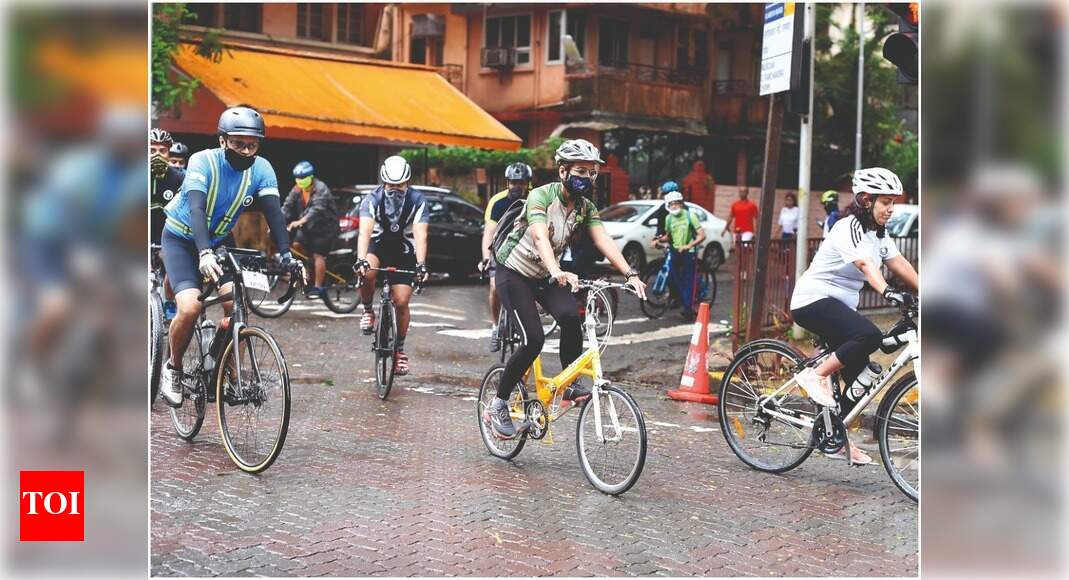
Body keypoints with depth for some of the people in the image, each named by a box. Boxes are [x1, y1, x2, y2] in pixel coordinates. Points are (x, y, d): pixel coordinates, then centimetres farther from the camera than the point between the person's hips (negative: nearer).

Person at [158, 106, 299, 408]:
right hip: (182, 238, -4)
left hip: (220, 240, 4)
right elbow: (197, 208, -39)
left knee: (236, 303, -19)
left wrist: (286, 254, -38)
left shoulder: (261, 169, -16)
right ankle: (173, 368, 3)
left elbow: (273, 212, -23)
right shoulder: (203, 161, -27)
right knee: (190, 307, -23)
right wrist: (204, 253, -54)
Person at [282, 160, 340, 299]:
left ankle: (318, 288, -9)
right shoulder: (297, 190, 1)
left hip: (325, 226, -7)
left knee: (318, 255, -12)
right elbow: (287, 206, -4)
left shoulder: (321, 189, -21)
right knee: (296, 245, -9)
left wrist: (300, 222, -48)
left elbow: (316, 209, -35)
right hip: (308, 226, 7)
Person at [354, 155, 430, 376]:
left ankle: (399, 348, 13)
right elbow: (365, 231, -34)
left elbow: (420, 235, -29)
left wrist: (421, 265, -45)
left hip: (403, 253, 0)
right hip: (377, 247, 0)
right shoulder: (372, 199, -21)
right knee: (366, 273, -34)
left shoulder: (417, 201, -20)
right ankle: (368, 311, -5)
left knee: (401, 302, -8)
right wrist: (361, 260, -50)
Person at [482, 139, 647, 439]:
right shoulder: (541, 195, -22)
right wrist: (557, 271, -58)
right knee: (533, 339, -19)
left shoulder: (586, 207, -4)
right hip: (514, 272, -5)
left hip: (544, 277, 5)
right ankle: (497, 406, -4)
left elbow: (604, 240, -18)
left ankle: (570, 384, -9)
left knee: (570, 316, -26)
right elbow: (539, 236, -39)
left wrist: (629, 274, -35)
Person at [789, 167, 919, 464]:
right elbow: (865, 264, -34)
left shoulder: (878, 232, 11)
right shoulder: (849, 228, -18)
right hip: (814, 299, -10)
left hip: (839, 305, 10)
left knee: (859, 374, 4)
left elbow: (898, 263, 6)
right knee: (870, 336, -32)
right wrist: (888, 292, -50)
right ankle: (816, 375, -16)